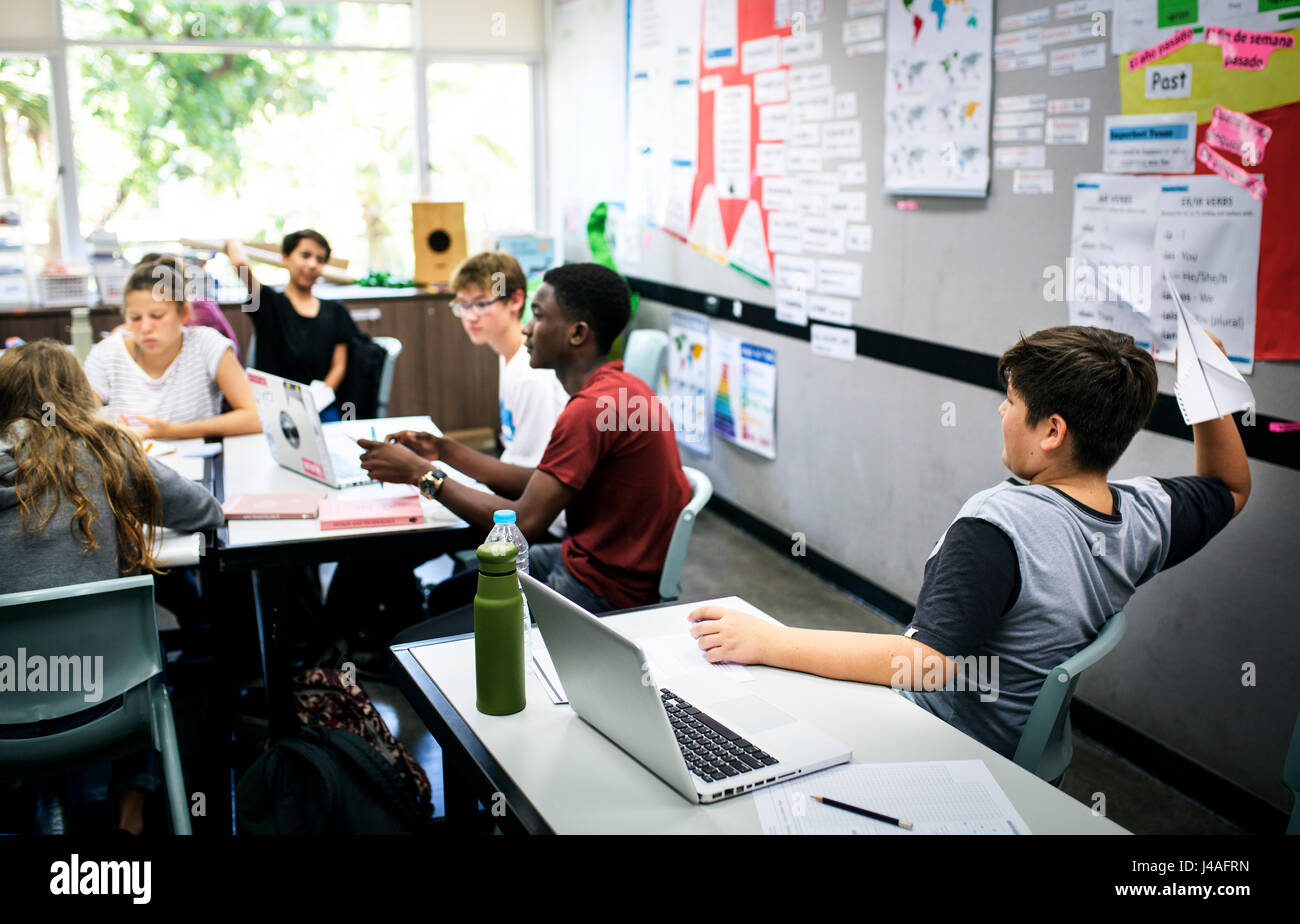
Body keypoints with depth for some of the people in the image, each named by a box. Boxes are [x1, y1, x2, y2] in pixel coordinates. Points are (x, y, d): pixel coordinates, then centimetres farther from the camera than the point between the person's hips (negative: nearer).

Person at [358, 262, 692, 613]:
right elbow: (539, 484, 13)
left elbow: (525, 522, -23)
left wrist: (422, 473, -14)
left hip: (603, 594, -10)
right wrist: (445, 450, 9)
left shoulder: (592, 408, -24)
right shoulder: (618, 388, 10)